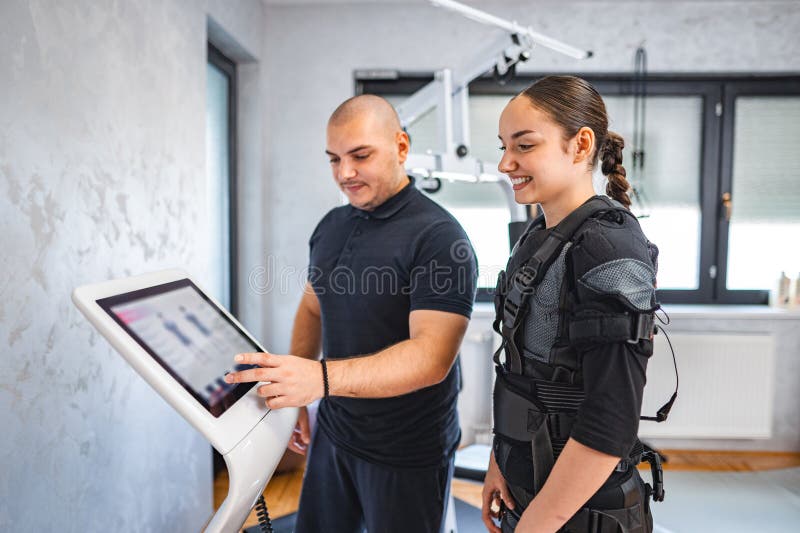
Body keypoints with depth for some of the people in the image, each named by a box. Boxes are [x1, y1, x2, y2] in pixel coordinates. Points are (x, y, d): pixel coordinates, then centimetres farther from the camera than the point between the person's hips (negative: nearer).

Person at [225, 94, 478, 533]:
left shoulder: (438, 238, -20)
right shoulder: (330, 226, 3)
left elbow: (430, 356, -28)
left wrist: (321, 377, -39)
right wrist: (291, 396, 8)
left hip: (407, 454, -6)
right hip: (332, 431, 6)